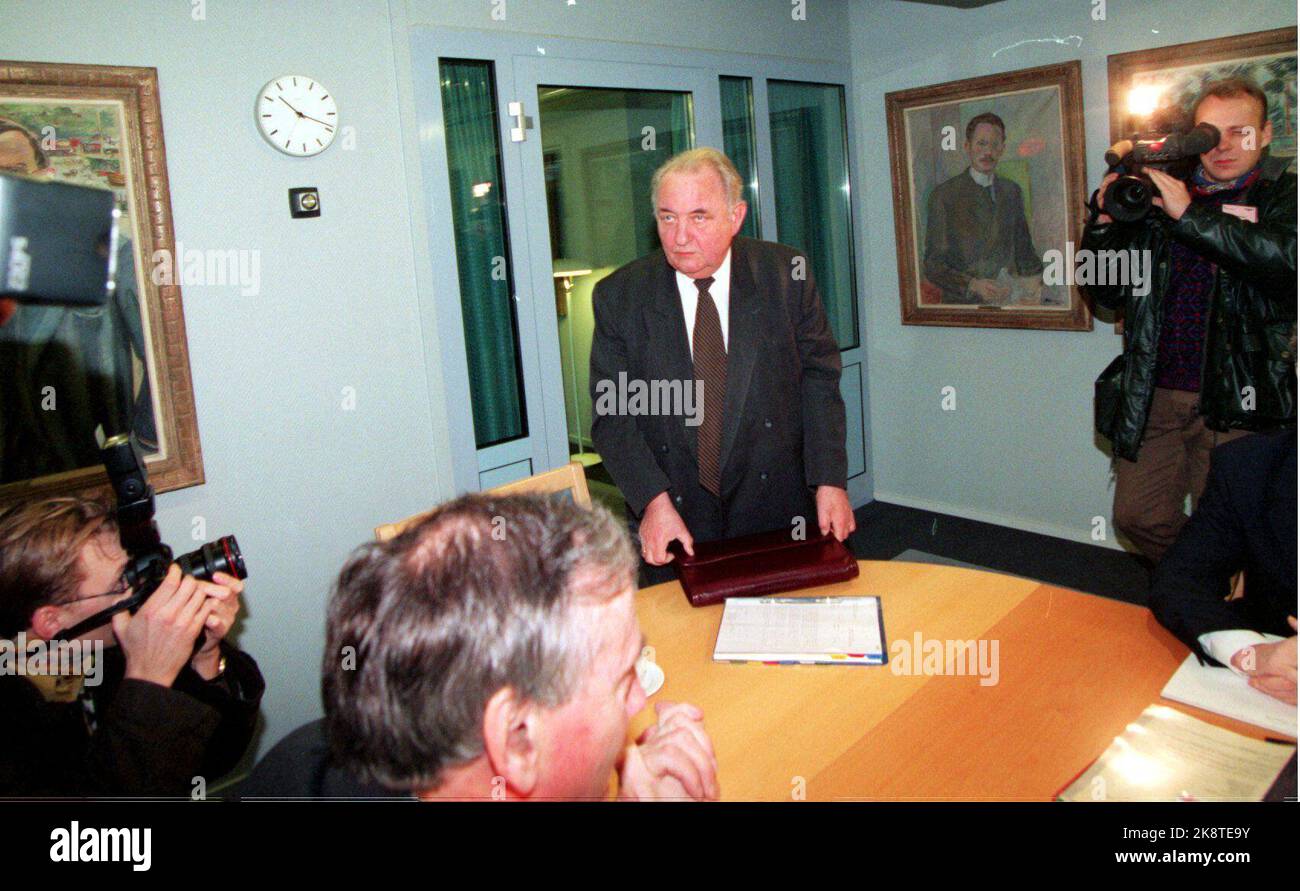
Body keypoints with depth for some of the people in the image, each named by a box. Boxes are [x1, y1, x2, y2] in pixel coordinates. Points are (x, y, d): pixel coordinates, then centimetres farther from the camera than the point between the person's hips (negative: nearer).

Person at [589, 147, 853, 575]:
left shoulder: (786, 273, -2)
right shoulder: (619, 295, -4)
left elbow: (819, 379, 0)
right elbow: (612, 415, -5)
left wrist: (830, 481, -9)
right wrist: (654, 501, -18)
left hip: (776, 510, 1)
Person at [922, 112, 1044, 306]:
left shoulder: (1012, 191, 13)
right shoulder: (944, 194, -3)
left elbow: (1023, 248, 20)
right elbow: (933, 266, -6)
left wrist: (1037, 278, 1)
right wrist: (973, 285, -20)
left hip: (1008, 300, 5)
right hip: (964, 303, -5)